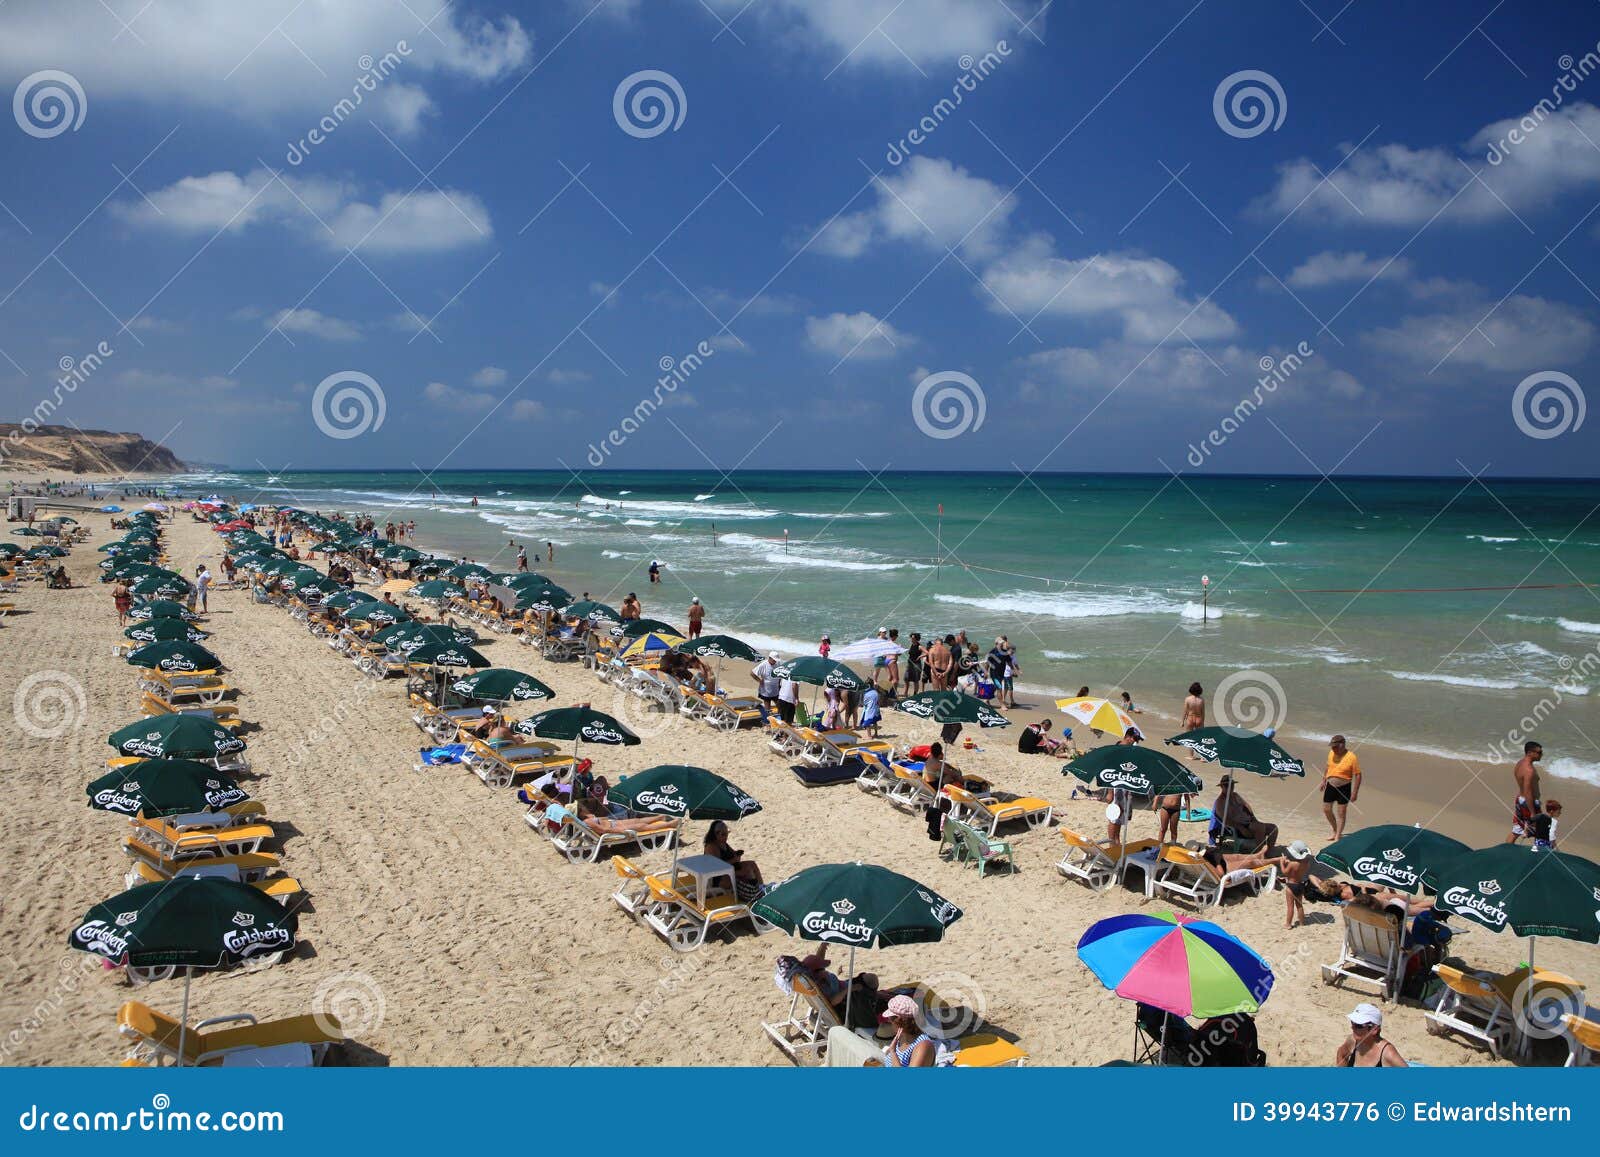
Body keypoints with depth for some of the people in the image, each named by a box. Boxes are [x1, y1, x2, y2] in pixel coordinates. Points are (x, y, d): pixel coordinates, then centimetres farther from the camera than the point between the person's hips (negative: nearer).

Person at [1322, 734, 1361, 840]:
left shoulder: (1351, 757, -17)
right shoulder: (1331, 753, 0)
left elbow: (1358, 775, -14)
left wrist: (1355, 792, -17)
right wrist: (1324, 780, 19)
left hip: (1344, 788, -6)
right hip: (1330, 786, 6)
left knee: (1341, 813, 1)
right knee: (1326, 809, 11)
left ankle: (1338, 837, 11)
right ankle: (1335, 831, 32)